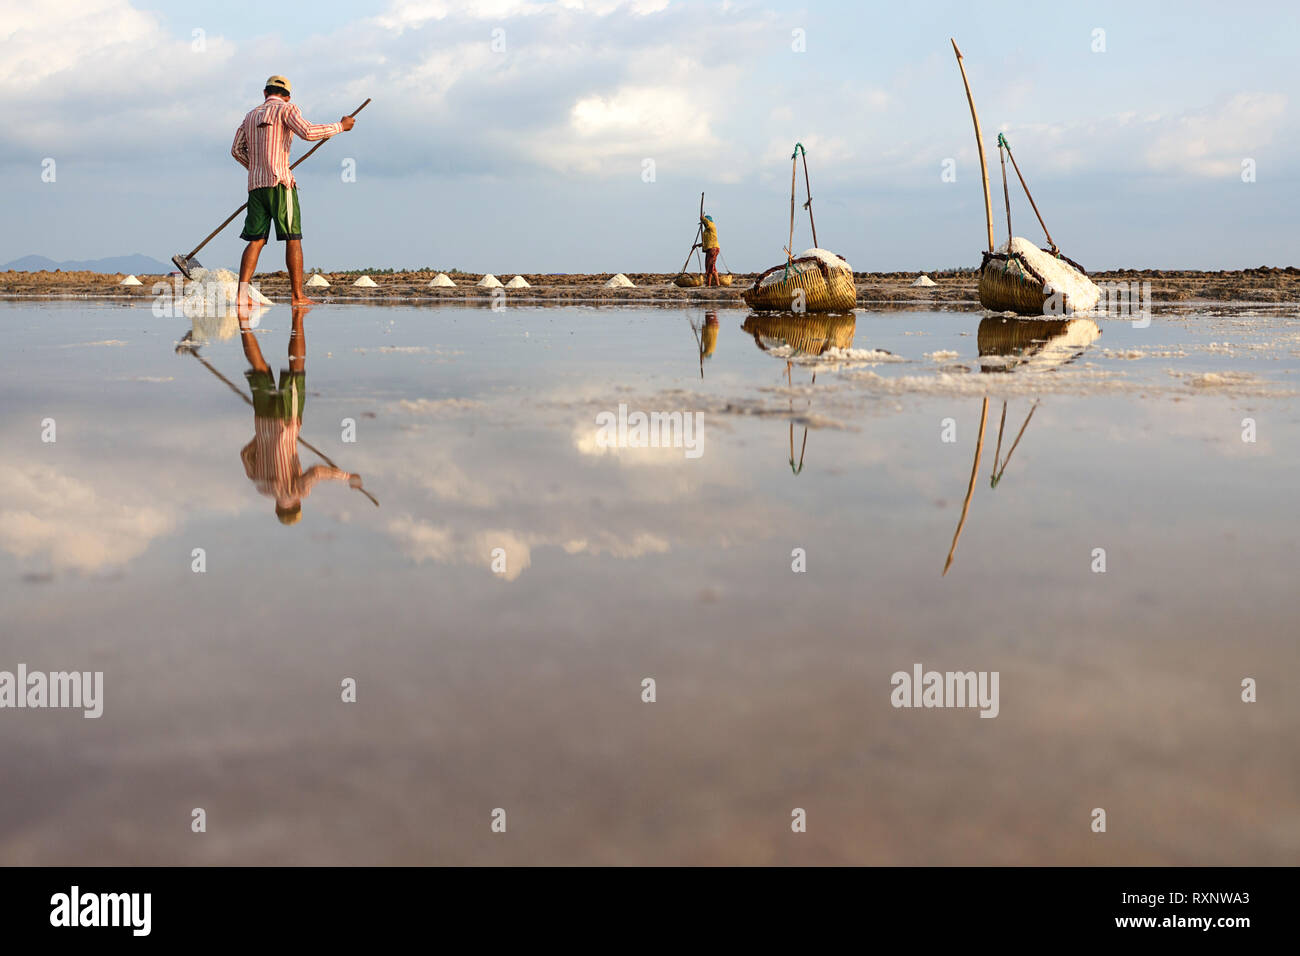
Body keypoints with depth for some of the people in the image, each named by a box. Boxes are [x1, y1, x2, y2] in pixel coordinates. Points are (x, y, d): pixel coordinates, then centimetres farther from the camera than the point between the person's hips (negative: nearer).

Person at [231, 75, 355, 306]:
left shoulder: (251, 116, 21)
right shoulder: (286, 109, 2)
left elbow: (237, 150, 19)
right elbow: (307, 132, -14)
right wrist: (340, 126, -5)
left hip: (256, 183, 6)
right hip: (280, 182, -6)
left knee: (255, 240, 2)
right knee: (293, 238, -3)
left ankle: (242, 293, -11)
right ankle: (297, 295, -7)